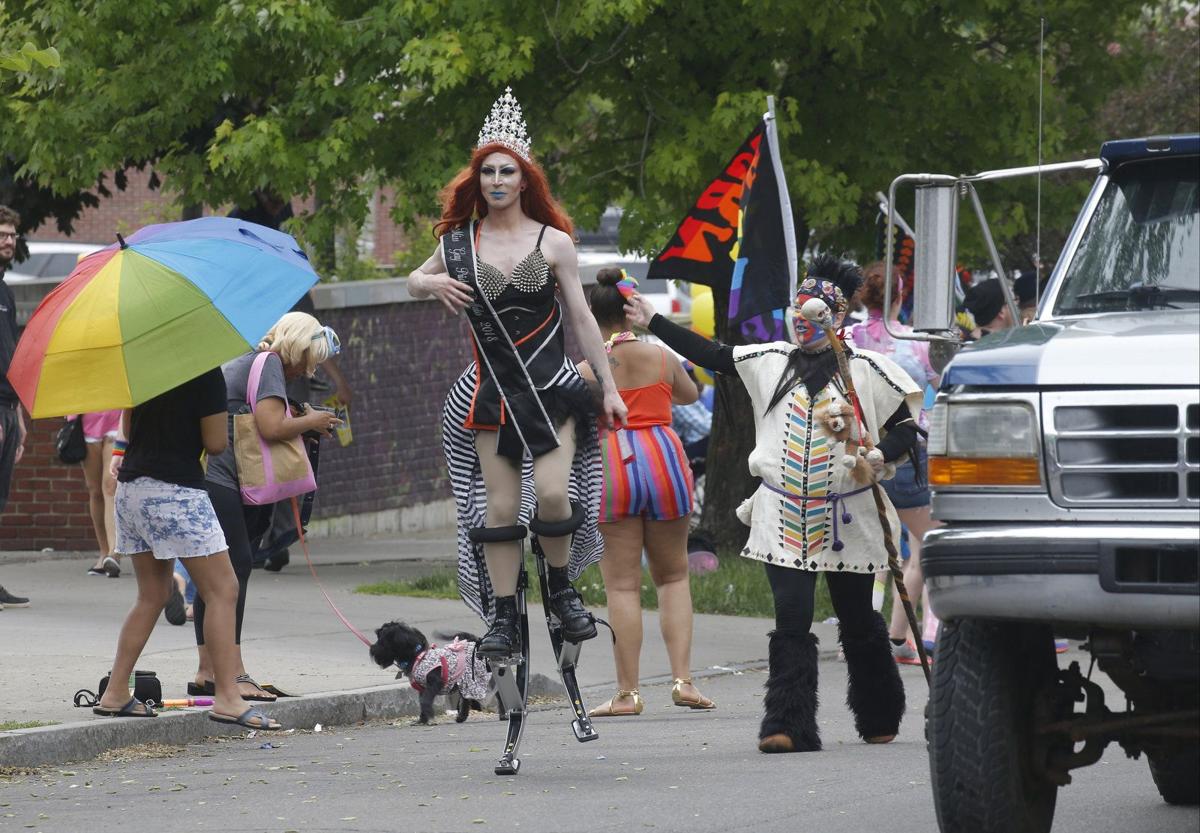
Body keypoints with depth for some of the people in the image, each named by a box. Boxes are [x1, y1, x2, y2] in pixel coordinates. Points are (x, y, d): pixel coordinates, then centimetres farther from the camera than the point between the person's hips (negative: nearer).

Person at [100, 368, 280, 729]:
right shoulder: (207, 374, -11)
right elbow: (216, 443, -10)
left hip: (130, 488, 8)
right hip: (177, 489, -8)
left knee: (152, 595, 18)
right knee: (222, 590, -3)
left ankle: (115, 694, 16)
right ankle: (226, 698, -9)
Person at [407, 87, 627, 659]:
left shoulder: (552, 241, 1)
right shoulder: (460, 242, 5)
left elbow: (581, 319, 4)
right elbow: (414, 281, 22)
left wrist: (609, 387, 3)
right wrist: (434, 283, -3)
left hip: (553, 387, -2)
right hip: (492, 392, 2)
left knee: (552, 493, -17)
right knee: (500, 509, -2)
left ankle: (562, 587, 8)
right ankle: (503, 621, 5)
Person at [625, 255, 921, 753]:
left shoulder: (866, 369, 0)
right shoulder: (771, 361, 9)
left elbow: (907, 427, 2)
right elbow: (710, 355, 11)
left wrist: (878, 457, -17)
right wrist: (652, 322, 10)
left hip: (846, 519, -2)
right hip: (783, 519, 2)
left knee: (858, 623, 11)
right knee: (791, 622, -10)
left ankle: (879, 718, 28)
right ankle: (789, 726, -14)